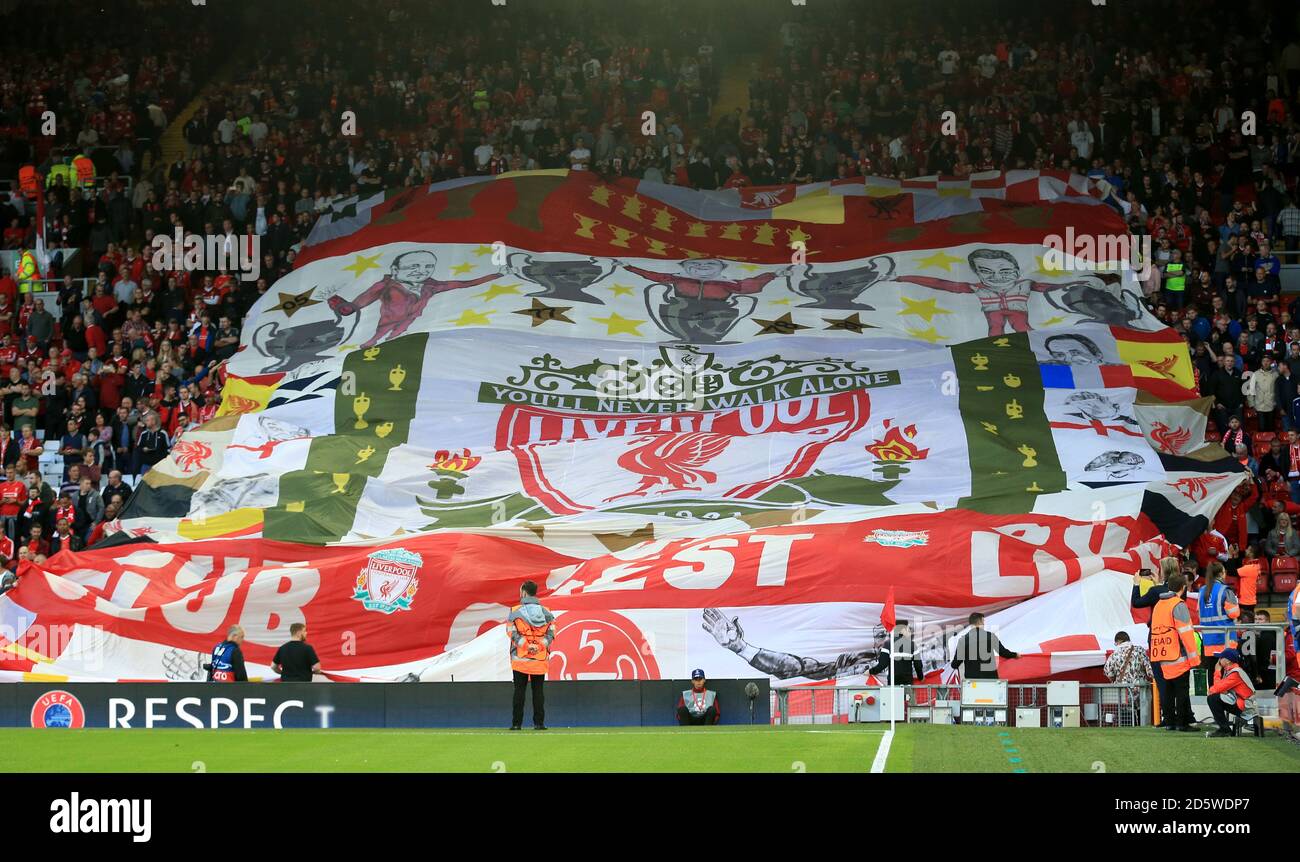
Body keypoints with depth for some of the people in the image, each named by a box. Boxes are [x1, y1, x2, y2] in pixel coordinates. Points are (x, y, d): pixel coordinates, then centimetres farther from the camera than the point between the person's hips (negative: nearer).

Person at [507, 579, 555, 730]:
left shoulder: (515, 612, -5)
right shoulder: (546, 612, 4)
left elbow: (513, 633, -11)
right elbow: (551, 632, -2)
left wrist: (526, 646, -13)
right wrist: (541, 645, -10)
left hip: (520, 658, -2)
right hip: (540, 659, 2)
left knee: (519, 691, 3)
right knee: (538, 691, 7)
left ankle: (517, 723, 2)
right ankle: (539, 722, 4)